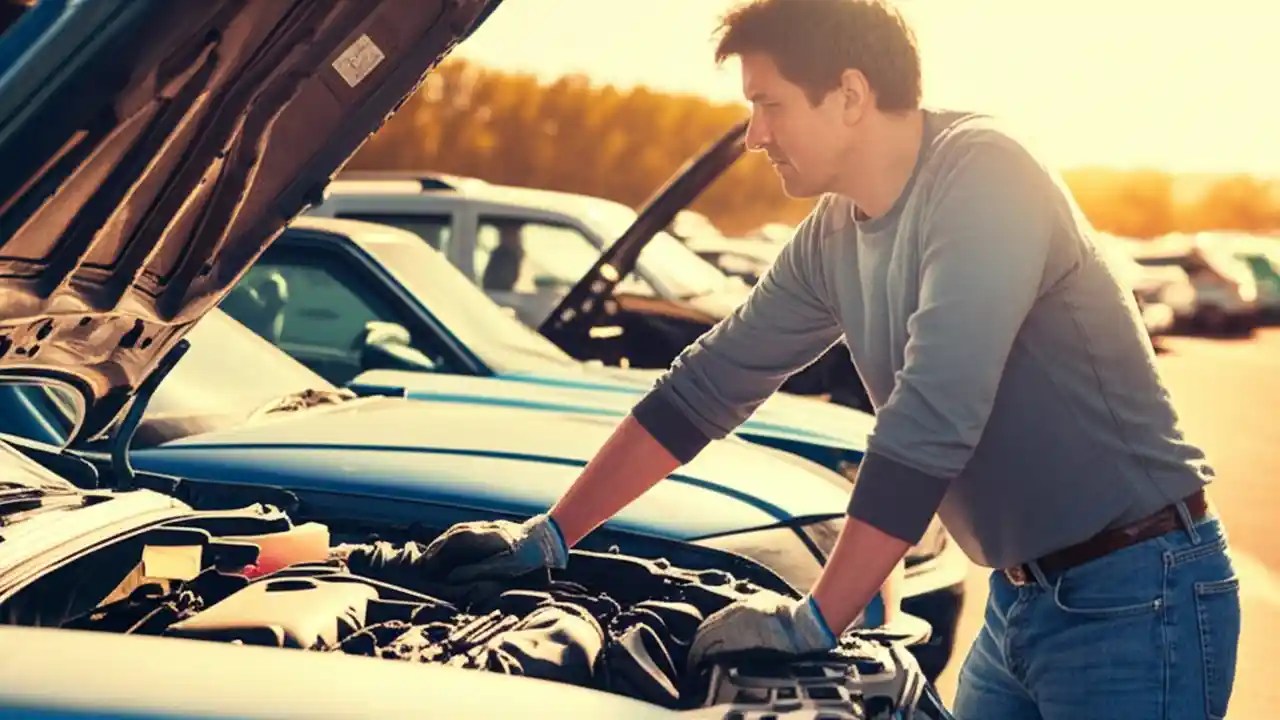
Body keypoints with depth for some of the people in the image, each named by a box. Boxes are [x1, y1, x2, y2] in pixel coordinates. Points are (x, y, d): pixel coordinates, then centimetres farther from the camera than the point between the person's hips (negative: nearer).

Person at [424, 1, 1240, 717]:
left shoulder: (981, 173, -20)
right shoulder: (834, 237, 5)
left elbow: (929, 423, -26)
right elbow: (706, 385, 11)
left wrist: (814, 620, -21)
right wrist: (550, 536, 11)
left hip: (1134, 595, -7)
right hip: (1021, 599, 7)